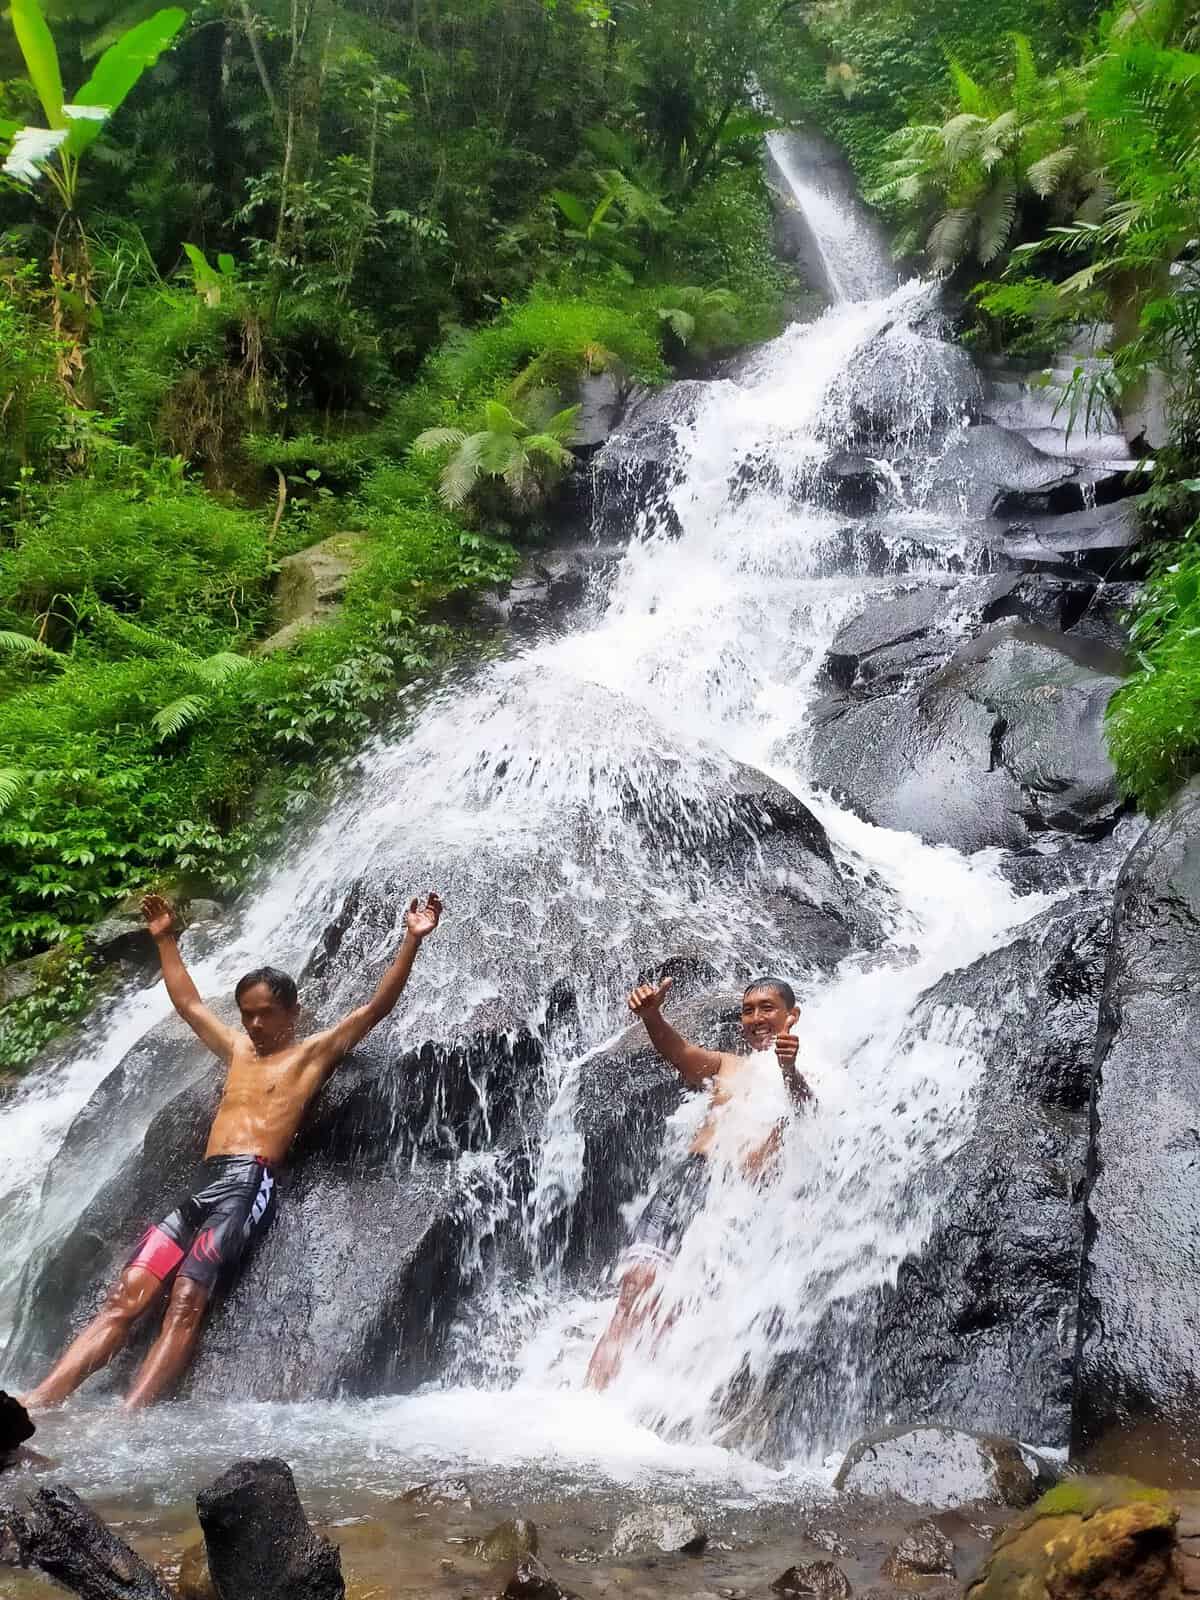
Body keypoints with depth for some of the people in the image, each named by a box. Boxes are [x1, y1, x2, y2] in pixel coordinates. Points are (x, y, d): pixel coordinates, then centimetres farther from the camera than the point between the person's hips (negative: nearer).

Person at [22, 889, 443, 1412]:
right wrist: (166, 940, 41)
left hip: (248, 1183, -6)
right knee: (124, 1300, -10)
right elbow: (187, 1002, 39)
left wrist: (412, 941, -5)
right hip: (200, 1185, 6)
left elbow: (377, 1006, 2)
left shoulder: (313, 1051, 11)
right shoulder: (237, 1048, 27)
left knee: (185, 1301, -23)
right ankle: (30, 1409, -20)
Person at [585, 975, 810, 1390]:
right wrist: (651, 1015, -19)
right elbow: (678, 1051, 3)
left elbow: (805, 1106, -11)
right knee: (636, 1294, -13)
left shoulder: (797, 1080, 14)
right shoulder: (724, 1066, 23)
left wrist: (789, 1070, -34)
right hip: (685, 1179, 3)